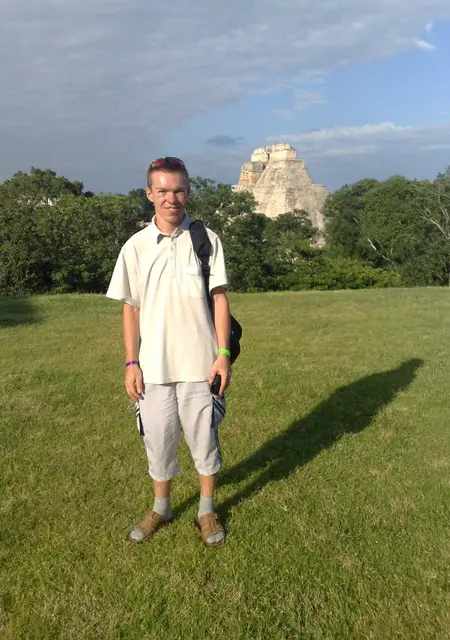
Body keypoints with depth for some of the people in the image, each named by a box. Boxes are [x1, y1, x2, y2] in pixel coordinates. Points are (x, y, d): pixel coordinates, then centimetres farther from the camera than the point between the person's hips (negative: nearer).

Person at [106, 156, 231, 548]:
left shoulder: (206, 240, -5)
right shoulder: (136, 247, 0)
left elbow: (219, 299, -3)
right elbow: (130, 308, 3)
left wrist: (223, 354, -9)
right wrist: (131, 362, -1)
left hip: (199, 362, -1)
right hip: (153, 365, 2)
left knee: (204, 437, 11)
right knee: (158, 439, 15)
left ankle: (207, 511, 32)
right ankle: (161, 508, 37)